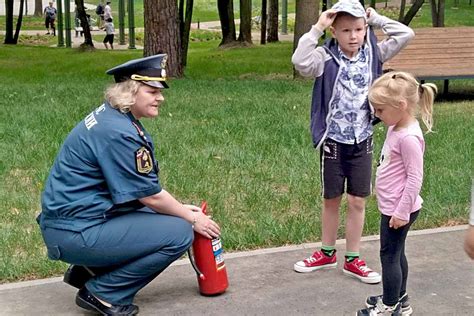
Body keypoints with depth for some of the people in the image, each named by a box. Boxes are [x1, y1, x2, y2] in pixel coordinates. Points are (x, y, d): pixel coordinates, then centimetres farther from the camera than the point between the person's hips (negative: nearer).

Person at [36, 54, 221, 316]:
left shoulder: (112, 117, 9)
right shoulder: (118, 132, -21)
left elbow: (144, 185, 16)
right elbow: (150, 196, -15)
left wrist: (182, 208, 12)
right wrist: (192, 218, -1)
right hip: (76, 233, -10)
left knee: (170, 215, 17)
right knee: (179, 232, -12)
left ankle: (86, 271, 15)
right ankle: (102, 293, -4)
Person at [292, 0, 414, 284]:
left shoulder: (372, 54, -2)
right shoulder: (326, 57, -13)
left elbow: (406, 35, -6)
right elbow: (300, 62, -33)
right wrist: (317, 28, -26)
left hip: (363, 141, 3)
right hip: (333, 141, -2)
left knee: (358, 201, 8)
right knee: (331, 199, 13)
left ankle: (352, 260, 22)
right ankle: (327, 253, 31)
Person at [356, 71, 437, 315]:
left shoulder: (408, 138, -25)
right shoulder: (396, 128, 5)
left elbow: (415, 178, -23)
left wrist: (402, 211, -19)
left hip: (398, 209, -9)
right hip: (392, 206, 9)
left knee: (390, 255, 3)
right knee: (396, 253, 20)